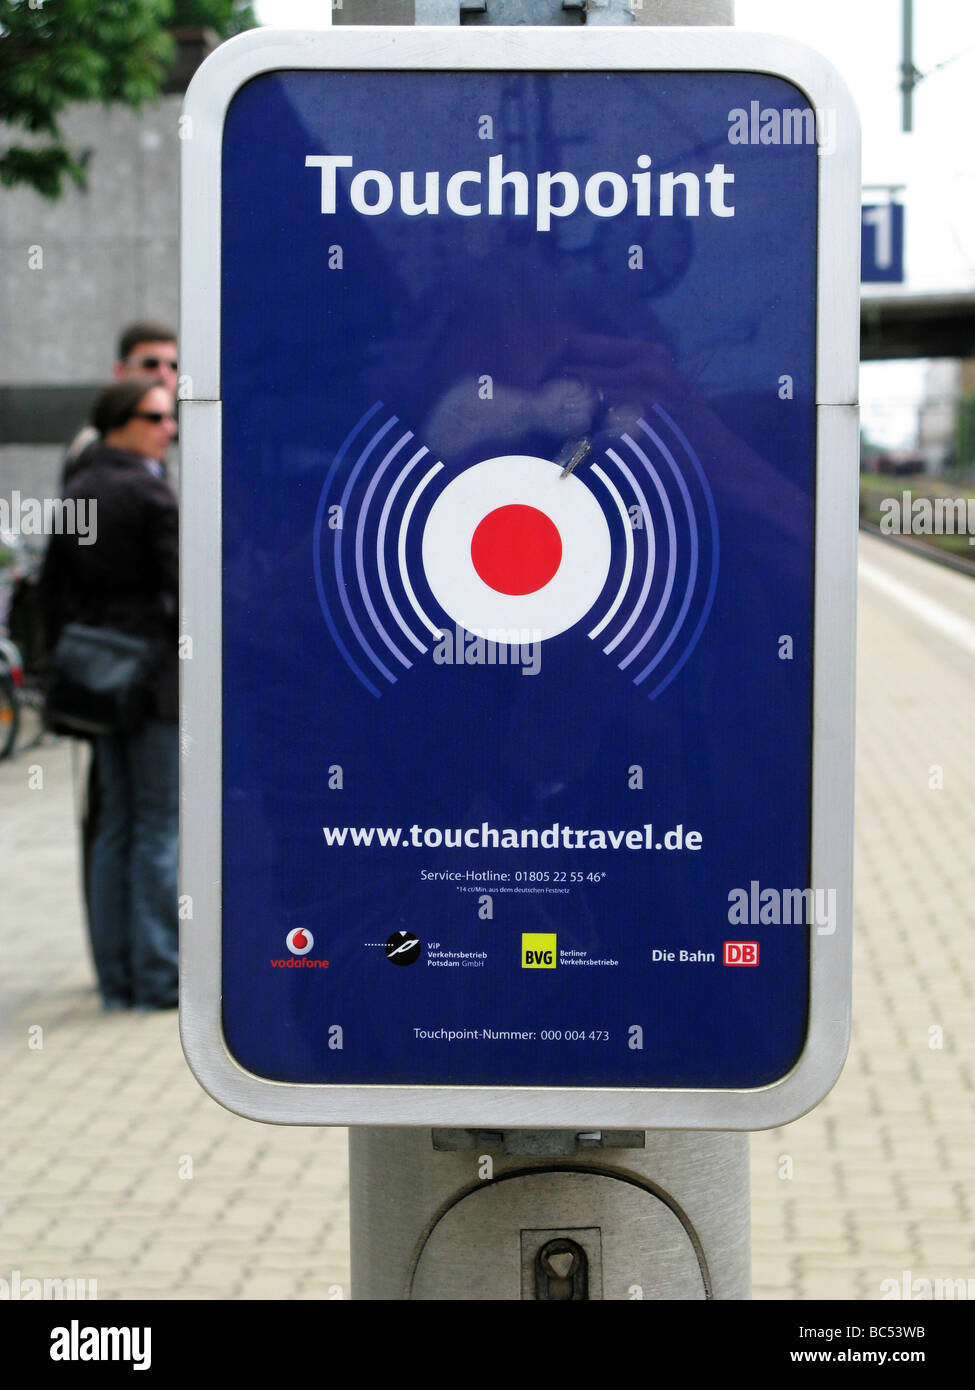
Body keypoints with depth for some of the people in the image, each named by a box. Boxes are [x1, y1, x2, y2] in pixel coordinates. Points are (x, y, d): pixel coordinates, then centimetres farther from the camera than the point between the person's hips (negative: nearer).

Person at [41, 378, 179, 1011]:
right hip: (158, 673, -8)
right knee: (160, 823, -2)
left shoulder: (80, 490, 10)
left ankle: (116, 976, 15)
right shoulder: (150, 491, -13)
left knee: (115, 823, 12)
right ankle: (159, 977, 0)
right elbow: (183, 583, -17)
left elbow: (54, 586, 13)